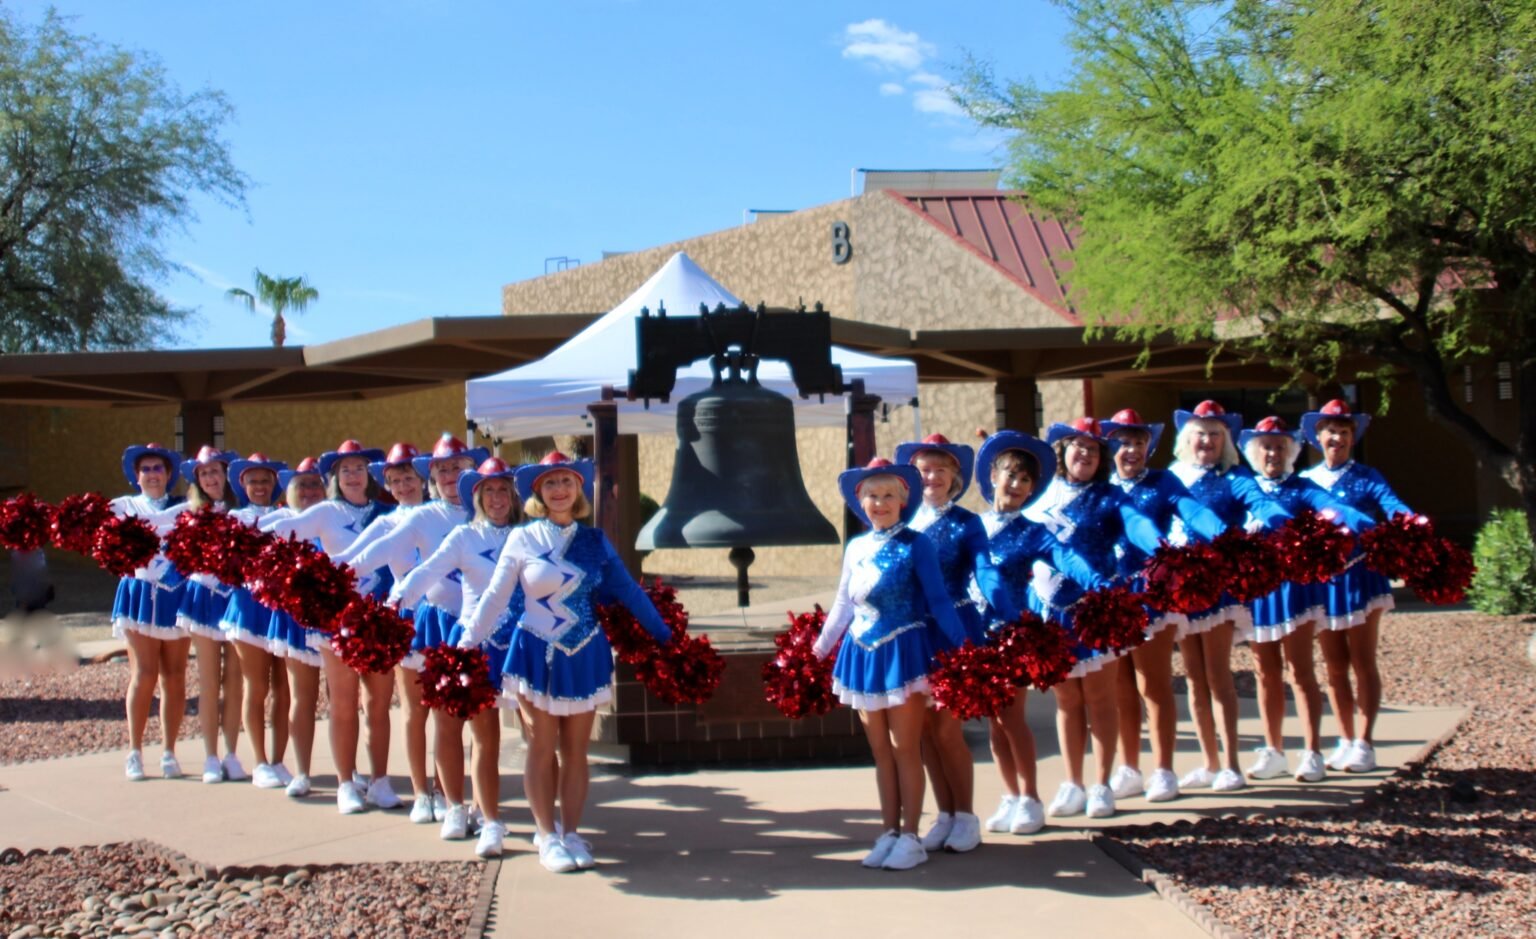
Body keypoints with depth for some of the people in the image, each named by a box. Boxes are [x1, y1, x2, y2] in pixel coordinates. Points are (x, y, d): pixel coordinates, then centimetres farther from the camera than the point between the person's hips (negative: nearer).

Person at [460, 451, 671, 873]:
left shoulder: (595, 541, 3)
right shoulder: (523, 539, -3)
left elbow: (627, 590, 4)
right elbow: (495, 597, -1)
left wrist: (664, 636, 1)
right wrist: (464, 646, -6)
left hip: (584, 657, 2)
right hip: (537, 654, -2)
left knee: (575, 749, 7)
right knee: (542, 748, 3)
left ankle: (570, 833, 16)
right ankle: (547, 836, 12)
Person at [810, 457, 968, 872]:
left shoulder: (916, 545, -7)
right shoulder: (855, 548, 8)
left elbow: (938, 600, -8)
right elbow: (843, 606, 16)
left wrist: (965, 647, -13)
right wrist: (818, 650, 18)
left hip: (902, 652, -5)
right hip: (863, 655, 5)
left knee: (906, 749, 0)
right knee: (880, 751, 11)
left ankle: (910, 837, 9)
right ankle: (889, 832, 19)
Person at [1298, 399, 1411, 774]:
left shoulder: (1366, 478, 2)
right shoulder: (1304, 481, 9)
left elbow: (1392, 505, -16)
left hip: (1360, 576, -3)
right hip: (1321, 578, 3)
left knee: (1363, 662, 0)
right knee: (1334, 666, 9)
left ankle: (1364, 744, 3)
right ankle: (1346, 740, 19)